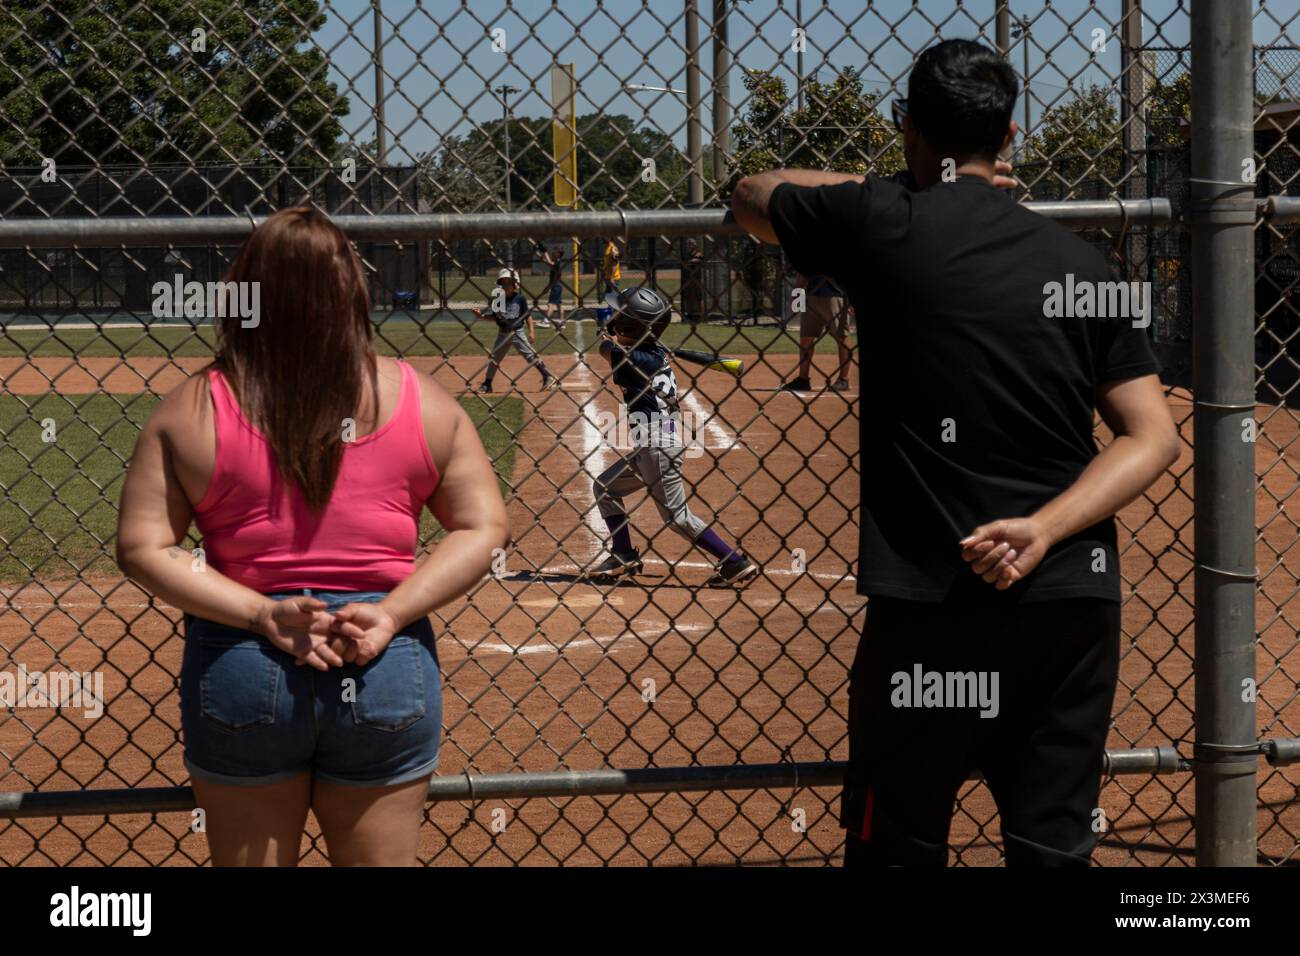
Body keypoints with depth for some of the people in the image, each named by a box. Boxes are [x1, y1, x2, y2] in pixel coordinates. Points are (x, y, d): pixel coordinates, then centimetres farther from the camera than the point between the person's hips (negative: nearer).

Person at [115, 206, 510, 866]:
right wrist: (391, 615, -10)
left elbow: (142, 549, -9)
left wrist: (262, 615, -13)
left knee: (247, 863, 15)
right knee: (382, 860, 16)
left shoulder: (194, 409, -5)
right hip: (391, 670, 1)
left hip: (240, 662, -1)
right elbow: (482, 527, -2)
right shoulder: (418, 399, -2)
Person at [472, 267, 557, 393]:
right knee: (494, 359, 10)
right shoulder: (497, 299, 0)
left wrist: (531, 331, -11)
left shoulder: (520, 298, -8)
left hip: (517, 332, -4)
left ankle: (548, 377, -2)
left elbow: (528, 315, -3)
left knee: (531, 356, -9)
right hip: (503, 334, 4)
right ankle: (487, 385, 22)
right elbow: (493, 316, 6)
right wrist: (480, 315, -10)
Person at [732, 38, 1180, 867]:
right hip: (1078, 602, 4)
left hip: (936, 603, -4)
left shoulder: (884, 225, -5)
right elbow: (1153, 436, 2)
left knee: (898, 845, 8)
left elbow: (752, 198, 15)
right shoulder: (1081, 261, 7)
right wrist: (1045, 531, -9)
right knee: (1055, 847, 9)